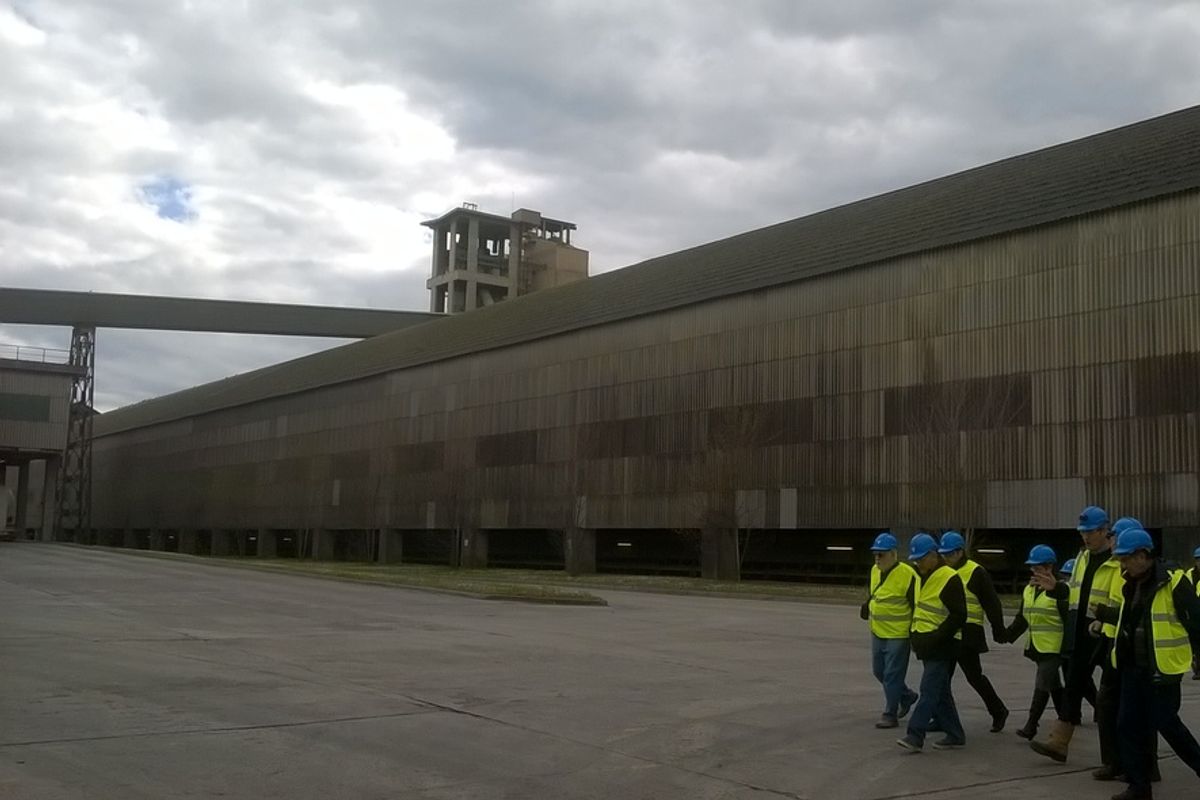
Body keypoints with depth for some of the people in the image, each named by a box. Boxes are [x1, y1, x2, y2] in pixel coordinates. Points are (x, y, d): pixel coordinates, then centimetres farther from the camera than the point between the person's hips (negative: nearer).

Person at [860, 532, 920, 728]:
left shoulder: (907, 575, -18)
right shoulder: (875, 571, 6)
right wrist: (867, 606, 4)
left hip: (898, 634, -8)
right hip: (878, 632, 8)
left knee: (892, 675, -3)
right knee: (879, 671, 17)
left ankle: (890, 715, 8)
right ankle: (907, 696, 37)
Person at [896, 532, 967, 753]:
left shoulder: (949, 579, -14)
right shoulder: (923, 577, 14)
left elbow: (959, 616, -18)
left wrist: (936, 637, -20)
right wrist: (915, 635, 16)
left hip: (942, 646, -9)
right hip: (928, 644, 9)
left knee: (929, 691, -11)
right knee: (941, 692, 13)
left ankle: (915, 736, -14)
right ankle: (954, 734, 22)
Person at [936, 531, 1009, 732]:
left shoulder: (976, 573, -8)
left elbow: (992, 604, -7)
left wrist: (998, 632, -8)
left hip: (968, 633, -7)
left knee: (974, 675, -3)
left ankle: (999, 711, 15)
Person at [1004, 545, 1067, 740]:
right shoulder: (1029, 590, 12)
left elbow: (1069, 619, -14)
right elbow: (1022, 618, 16)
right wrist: (1008, 635, 6)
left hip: (1054, 647, -8)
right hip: (1037, 647, 8)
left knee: (1042, 685, -8)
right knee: (1054, 686, 17)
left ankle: (1031, 725, -4)